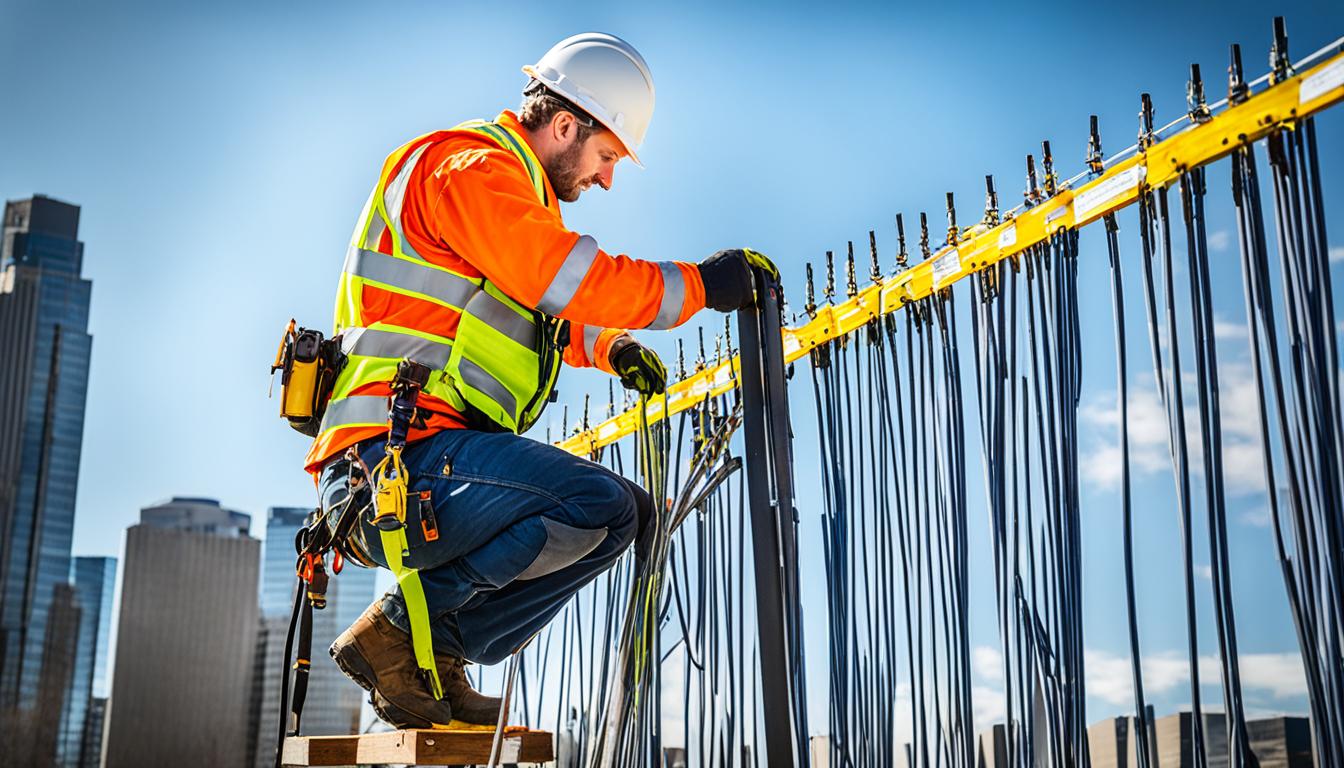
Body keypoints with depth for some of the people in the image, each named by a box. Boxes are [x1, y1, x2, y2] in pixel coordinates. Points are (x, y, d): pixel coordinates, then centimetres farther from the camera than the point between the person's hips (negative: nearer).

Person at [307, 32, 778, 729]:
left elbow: (541, 313, 42)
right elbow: (575, 280, -18)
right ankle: (402, 626, -10)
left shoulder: (508, 187, 26)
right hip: (396, 459, -10)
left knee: (627, 514, 11)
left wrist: (608, 347, 27)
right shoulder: (470, 168, -6)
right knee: (599, 505, -25)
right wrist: (701, 284, -8)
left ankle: (434, 658, 4)